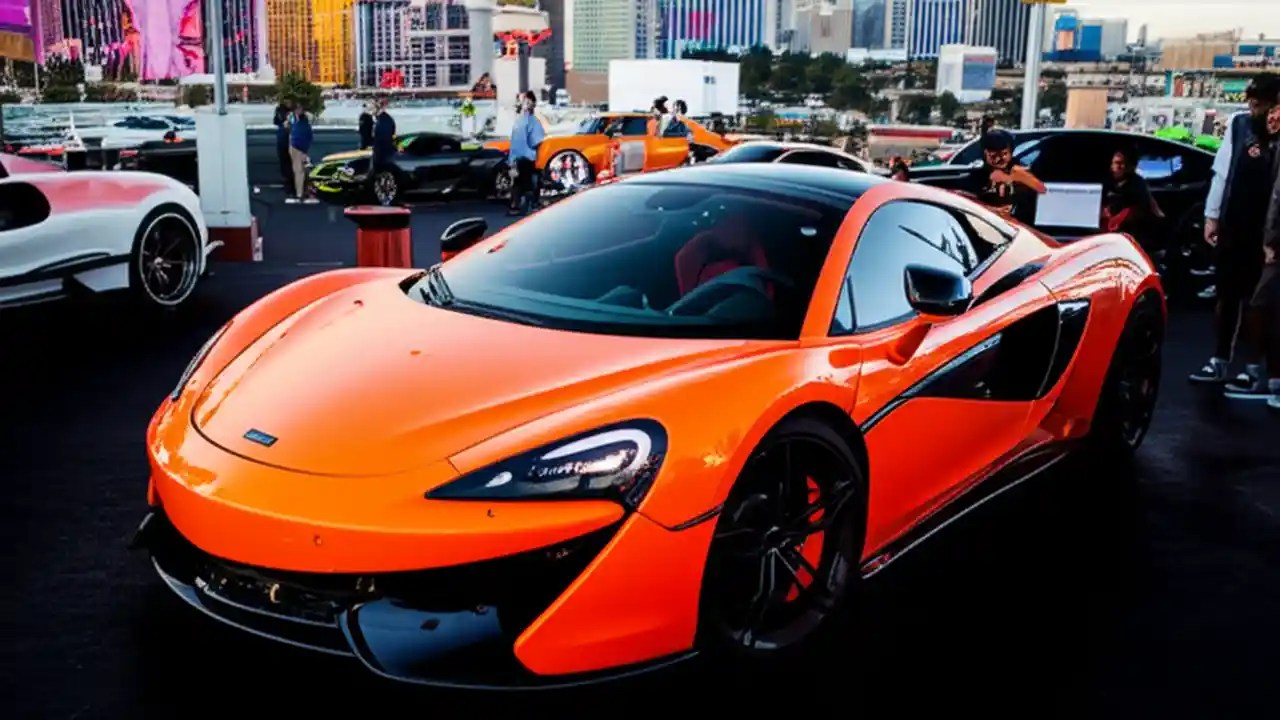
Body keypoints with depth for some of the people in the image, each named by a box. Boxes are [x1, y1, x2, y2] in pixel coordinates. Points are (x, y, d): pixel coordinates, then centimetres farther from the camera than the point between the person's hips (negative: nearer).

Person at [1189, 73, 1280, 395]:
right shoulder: (1238, 125, 4)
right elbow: (1222, 171, 7)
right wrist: (1212, 216, 4)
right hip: (1232, 226, 4)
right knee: (1226, 295, 12)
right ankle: (1220, 362, 23)